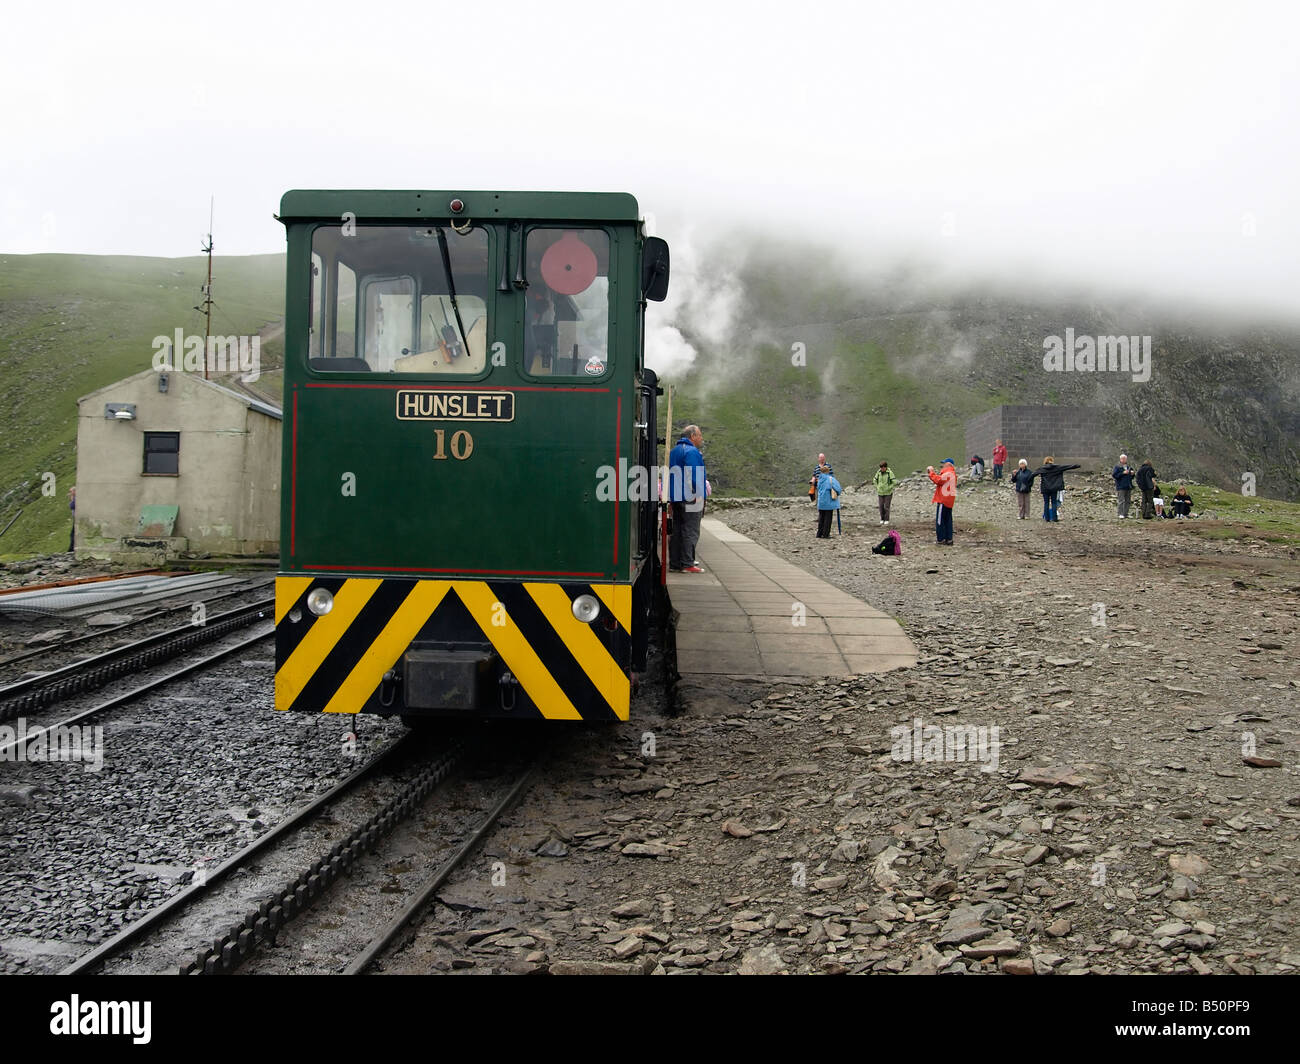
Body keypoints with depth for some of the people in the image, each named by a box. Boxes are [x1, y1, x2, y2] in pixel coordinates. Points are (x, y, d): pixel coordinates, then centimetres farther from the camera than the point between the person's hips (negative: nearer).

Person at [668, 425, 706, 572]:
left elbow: (669, 474, 20)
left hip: (676, 498, 9)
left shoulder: (674, 451, 18)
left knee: (677, 531, 11)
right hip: (690, 499, -9)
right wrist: (698, 493, -17)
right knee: (690, 532, -5)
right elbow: (693, 475, -21)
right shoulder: (692, 451, -12)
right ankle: (687, 564, -6)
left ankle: (675, 563, 12)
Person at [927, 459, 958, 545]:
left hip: (943, 500, -10)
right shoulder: (952, 473, 19)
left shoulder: (948, 473, -14)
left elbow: (938, 480, -22)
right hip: (949, 501, 10)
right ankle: (949, 540, 14)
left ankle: (942, 540, -5)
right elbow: (941, 480, 17)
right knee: (948, 521, 12)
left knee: (940, 521, -5)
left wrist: (931, 472, -12)